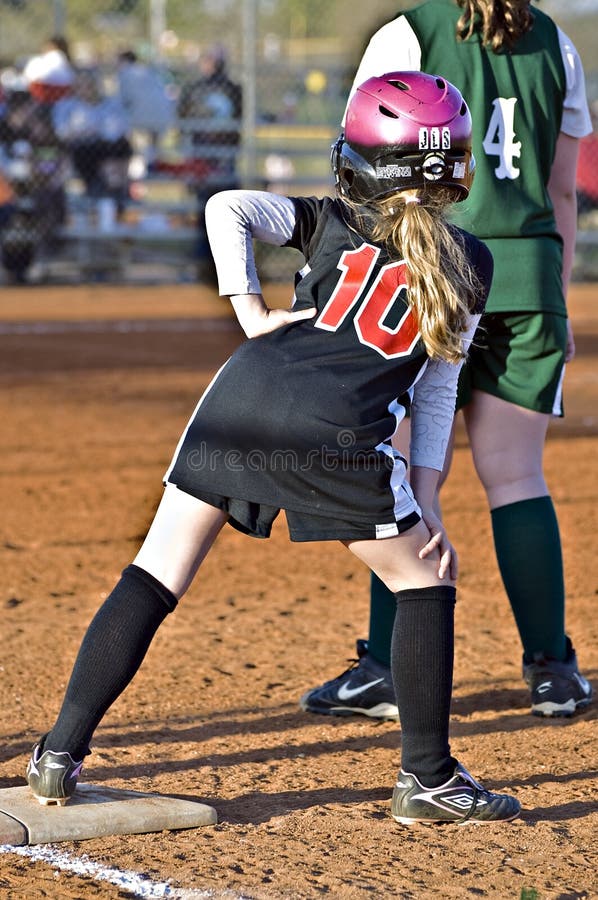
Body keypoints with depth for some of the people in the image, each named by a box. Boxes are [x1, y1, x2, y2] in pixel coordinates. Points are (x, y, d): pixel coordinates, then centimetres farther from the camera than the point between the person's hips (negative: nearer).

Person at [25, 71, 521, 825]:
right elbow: (438, 392, 17)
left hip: (240, 400, 2)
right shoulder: (469, 267, 19)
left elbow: (228, 209, 4)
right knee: (426, 578, 17)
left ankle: (60, 755, 7)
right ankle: (428, 779, 17)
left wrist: (252, 313, 4)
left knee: (153, 577, 11)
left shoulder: (331, 222, 20)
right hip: (339, 438, -2)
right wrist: (425, 501, 17)